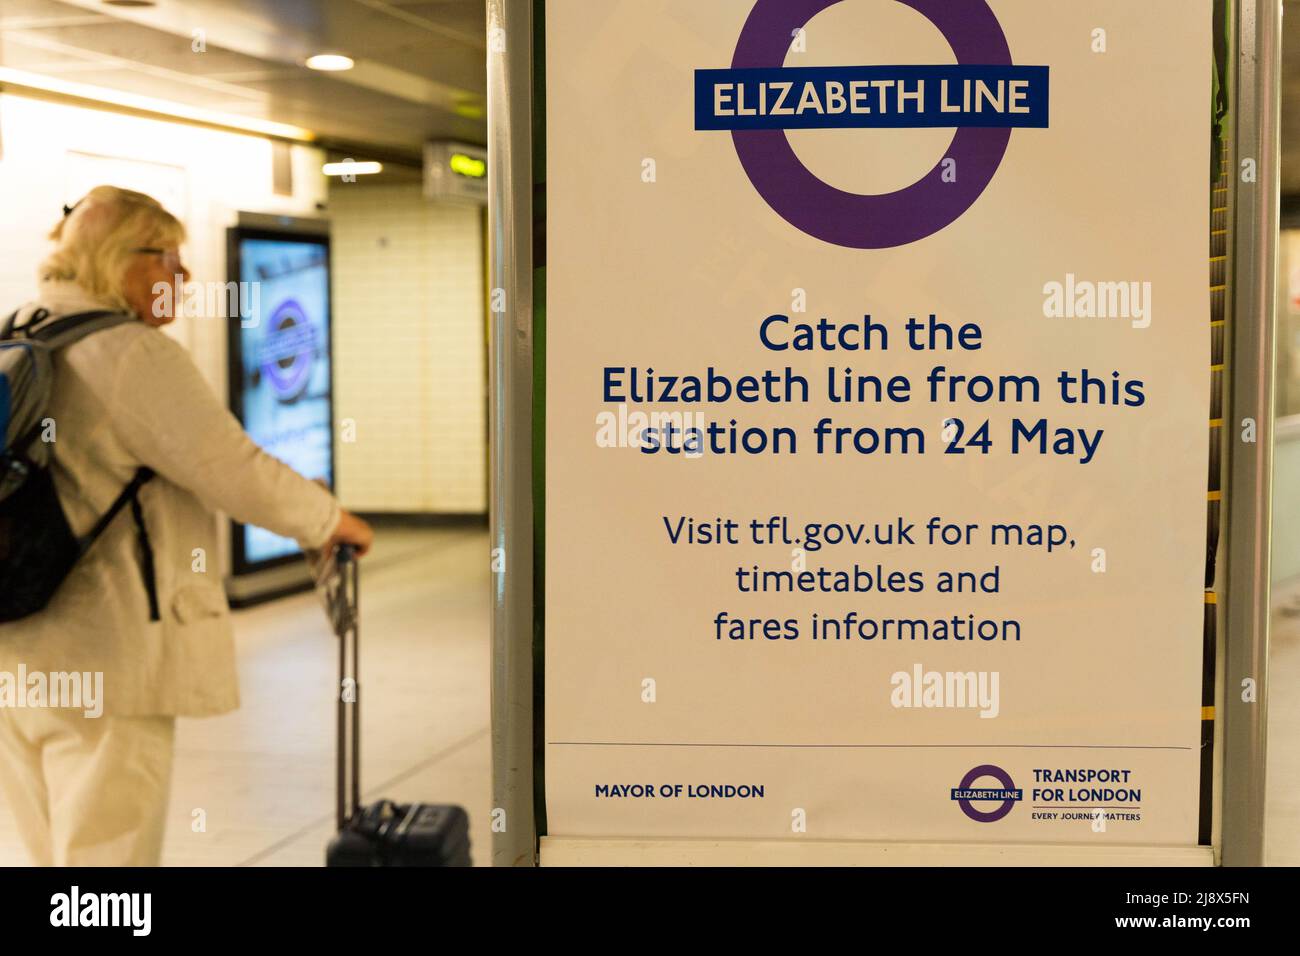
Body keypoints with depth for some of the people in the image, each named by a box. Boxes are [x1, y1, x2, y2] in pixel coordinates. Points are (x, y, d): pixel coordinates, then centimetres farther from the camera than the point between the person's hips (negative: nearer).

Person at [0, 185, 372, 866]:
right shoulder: (135, 356, -14)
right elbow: (236, 472, -14)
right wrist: (332, 522, 2)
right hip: (102, 656, -9)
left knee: (57, 856, 18)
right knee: (108, 853, -1)